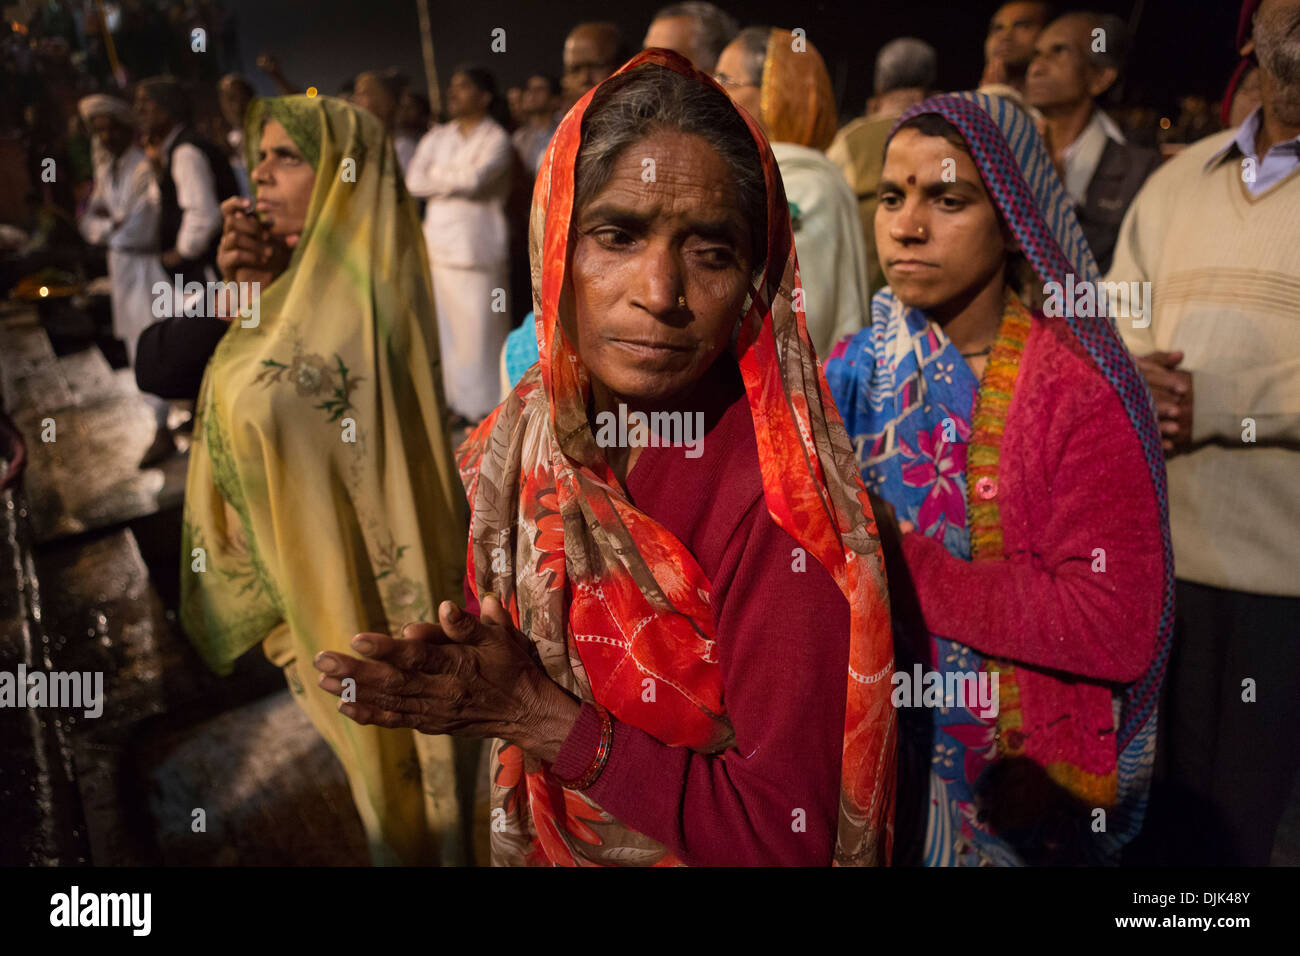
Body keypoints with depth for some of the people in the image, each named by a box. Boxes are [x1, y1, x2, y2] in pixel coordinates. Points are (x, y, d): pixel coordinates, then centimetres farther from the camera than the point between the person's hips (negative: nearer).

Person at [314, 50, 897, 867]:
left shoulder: (782, 502, -29)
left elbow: (785, 837, -26)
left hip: (699, 849, -4)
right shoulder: (521, 438, -11)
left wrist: (540, 716, -26)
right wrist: (453, 669, -18)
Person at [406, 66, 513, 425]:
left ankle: (488, 407, 3)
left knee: (481, 330, -6)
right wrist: (456, 181, -6)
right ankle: (460, 404, 15)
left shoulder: (496, 139, 0)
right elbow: (414, 182, 5)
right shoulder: (437, 137, 17)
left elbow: (474, 179, -17)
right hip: (440, 244, 6)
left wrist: (438, 177, -1)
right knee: (448, 331, 7)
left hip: (478, 247, -6)